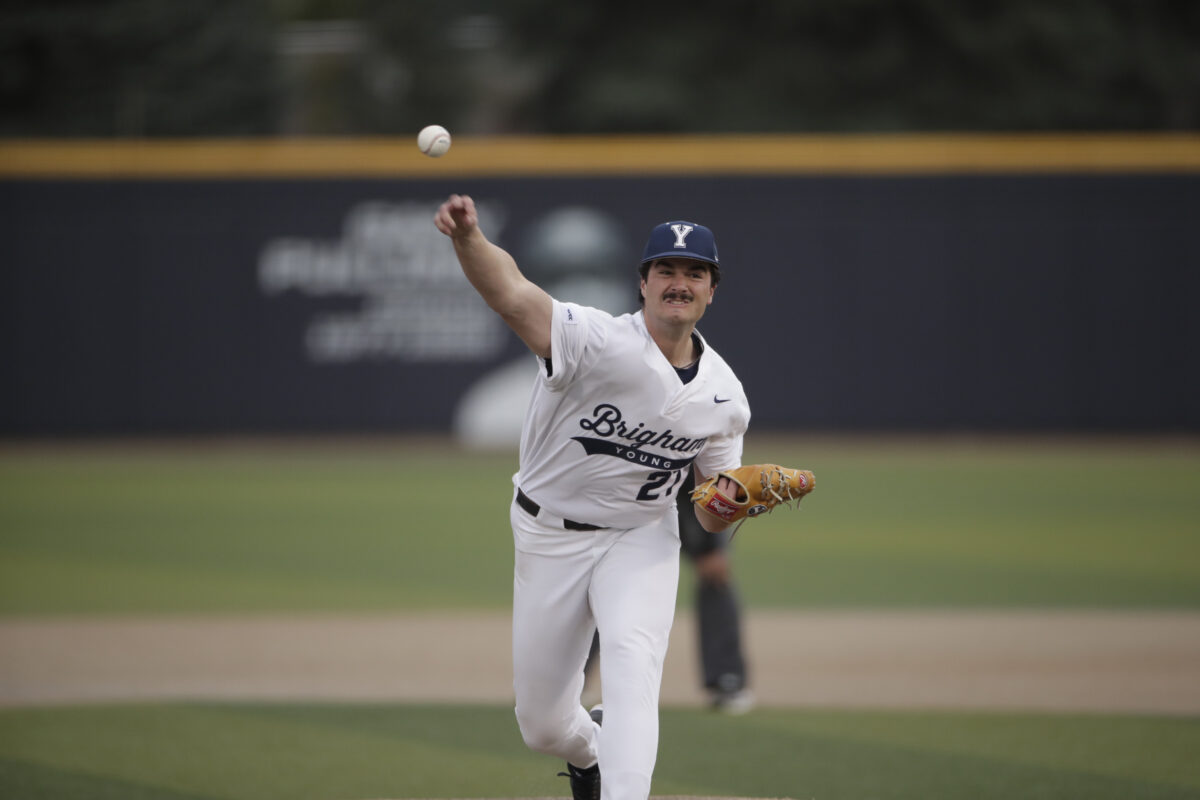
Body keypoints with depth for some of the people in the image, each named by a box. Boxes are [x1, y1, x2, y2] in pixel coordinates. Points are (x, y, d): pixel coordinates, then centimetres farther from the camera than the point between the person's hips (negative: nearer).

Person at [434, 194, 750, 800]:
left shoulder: (724, 397, -5)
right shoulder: (599, 341, -21)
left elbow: (711, 521, 6)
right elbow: (511, 293, -41)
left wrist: (721, 504, -20)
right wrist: (468, 239, -62)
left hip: (641, 539, 2)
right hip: (549, 538, -2)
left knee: (632, 658, -28)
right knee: (542, 724, 7)